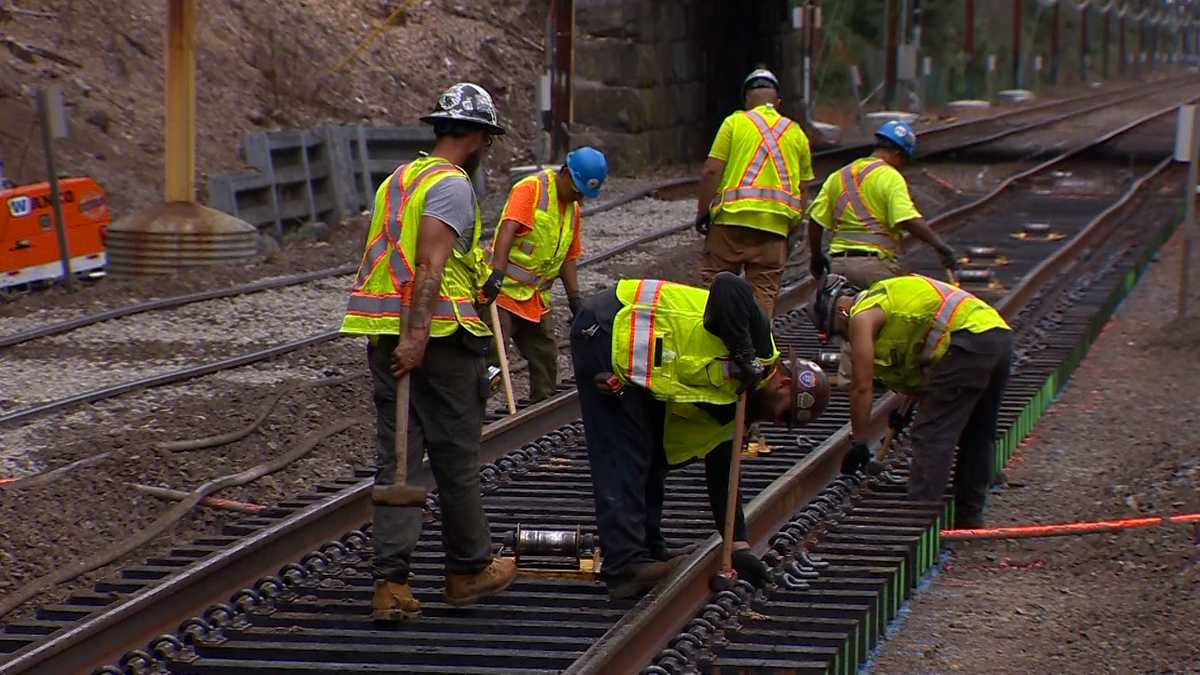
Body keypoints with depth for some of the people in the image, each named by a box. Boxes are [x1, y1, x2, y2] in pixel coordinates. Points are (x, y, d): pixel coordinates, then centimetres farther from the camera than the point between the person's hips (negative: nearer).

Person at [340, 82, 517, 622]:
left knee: (395, 458, 5)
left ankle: (391, 583, -2)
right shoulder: (451, 184, -9)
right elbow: (429, 263, -20)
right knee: (456, 458, 6)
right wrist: (415, 335, -27)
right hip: (440, 335, -8)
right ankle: (469, 570, 18)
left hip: (384, 335, 8)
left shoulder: (397, 179, 18)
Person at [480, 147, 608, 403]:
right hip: (503, 289, -8)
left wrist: (574, 297, 15)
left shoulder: (573, 209, 16)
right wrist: (497, 272, -34)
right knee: (491, 351, -13)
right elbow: (507, 230, -23)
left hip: (536, 298, 8)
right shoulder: (531, 189, -10)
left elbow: (567, 258, 23)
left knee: (545, 358, 10)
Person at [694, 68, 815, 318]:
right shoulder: (796, 133, 14)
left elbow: (712, 170, -4)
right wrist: (793, 227, 21)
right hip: (776, 222, 3)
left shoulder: (735, 122, 4)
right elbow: (803, 187, 14)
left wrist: (702, 211, 3)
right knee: (764, 293, 4)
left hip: (732, 216, -2)